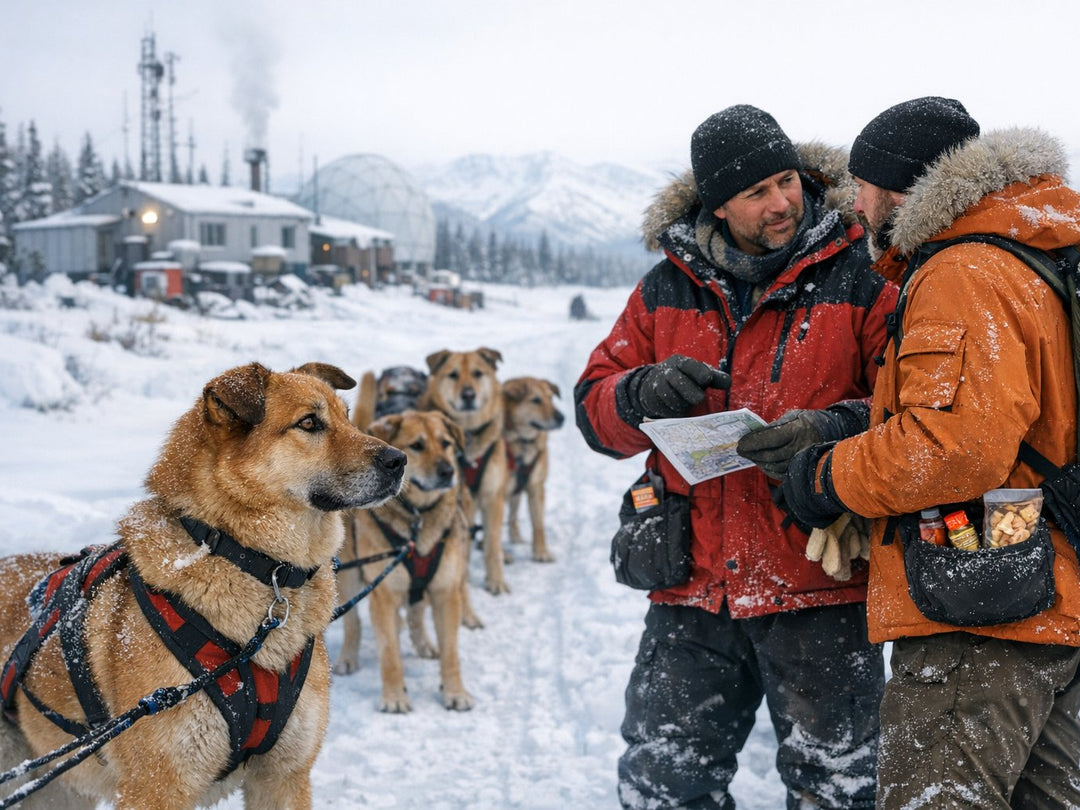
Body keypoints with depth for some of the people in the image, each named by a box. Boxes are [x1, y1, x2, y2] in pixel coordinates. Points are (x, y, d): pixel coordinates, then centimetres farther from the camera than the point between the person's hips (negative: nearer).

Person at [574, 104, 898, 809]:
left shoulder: (860, 280, -2)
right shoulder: (666, 290, 10)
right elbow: (594, 410, 11)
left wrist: (839, 428, -24)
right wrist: (644, 395, -11)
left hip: (822, 591, -3)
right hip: (693, 592, 3)